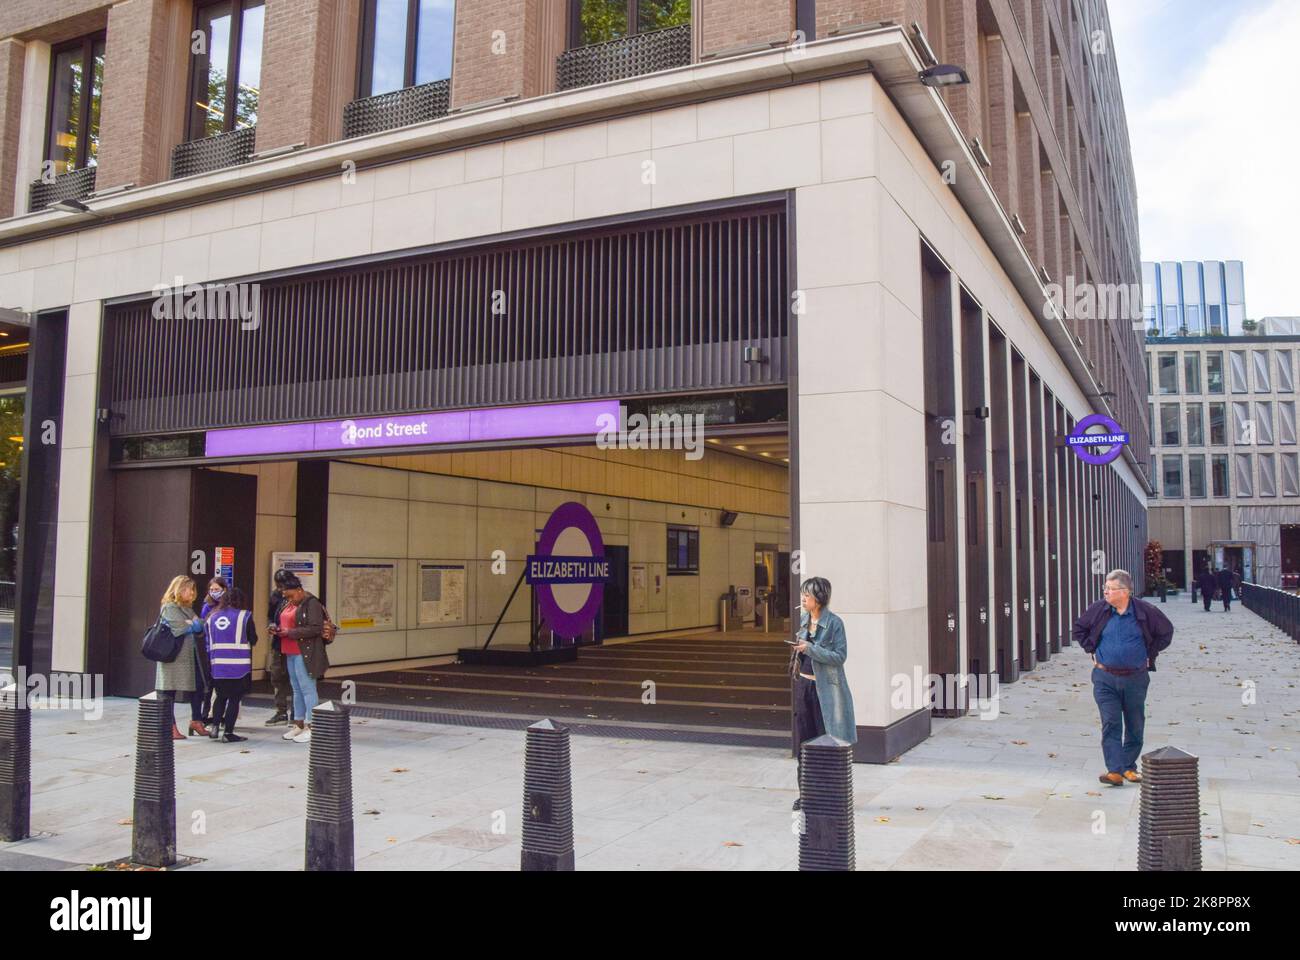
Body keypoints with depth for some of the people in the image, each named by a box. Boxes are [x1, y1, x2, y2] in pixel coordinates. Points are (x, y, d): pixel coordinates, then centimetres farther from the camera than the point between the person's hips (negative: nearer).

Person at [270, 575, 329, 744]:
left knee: (307, 688, -5)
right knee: (297, 689, 14)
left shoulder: (311, 604, -12)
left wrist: (290, 633, -19)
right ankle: (298, 724, 22)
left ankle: (311, 727, 0)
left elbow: (316, 629, -20)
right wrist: (278, 629, 6)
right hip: (290, 653, 9)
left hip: (305, 653, -9)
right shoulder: (288, 604, 15)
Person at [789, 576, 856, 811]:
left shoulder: (834, 623, -12)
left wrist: (810, 649, -22)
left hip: (825, 688, -6)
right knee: (803, 741, 9)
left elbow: (840, 656, -17)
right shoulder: (803, 620, 8)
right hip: (804, 684, 6)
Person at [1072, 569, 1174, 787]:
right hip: (1105, 678, 0)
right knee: (1111, 725, -7)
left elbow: (1166, 631, 11)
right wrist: (1092, 651, 6)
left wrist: (1150, 654, 5)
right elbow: (1079, 629, 14)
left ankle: (1129, 767, 26)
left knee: (1135, 726, 10)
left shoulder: (1145, 611, -6)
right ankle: (1115, 770, -8)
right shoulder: (1098, 610, -3)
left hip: (1136, 678, 0)